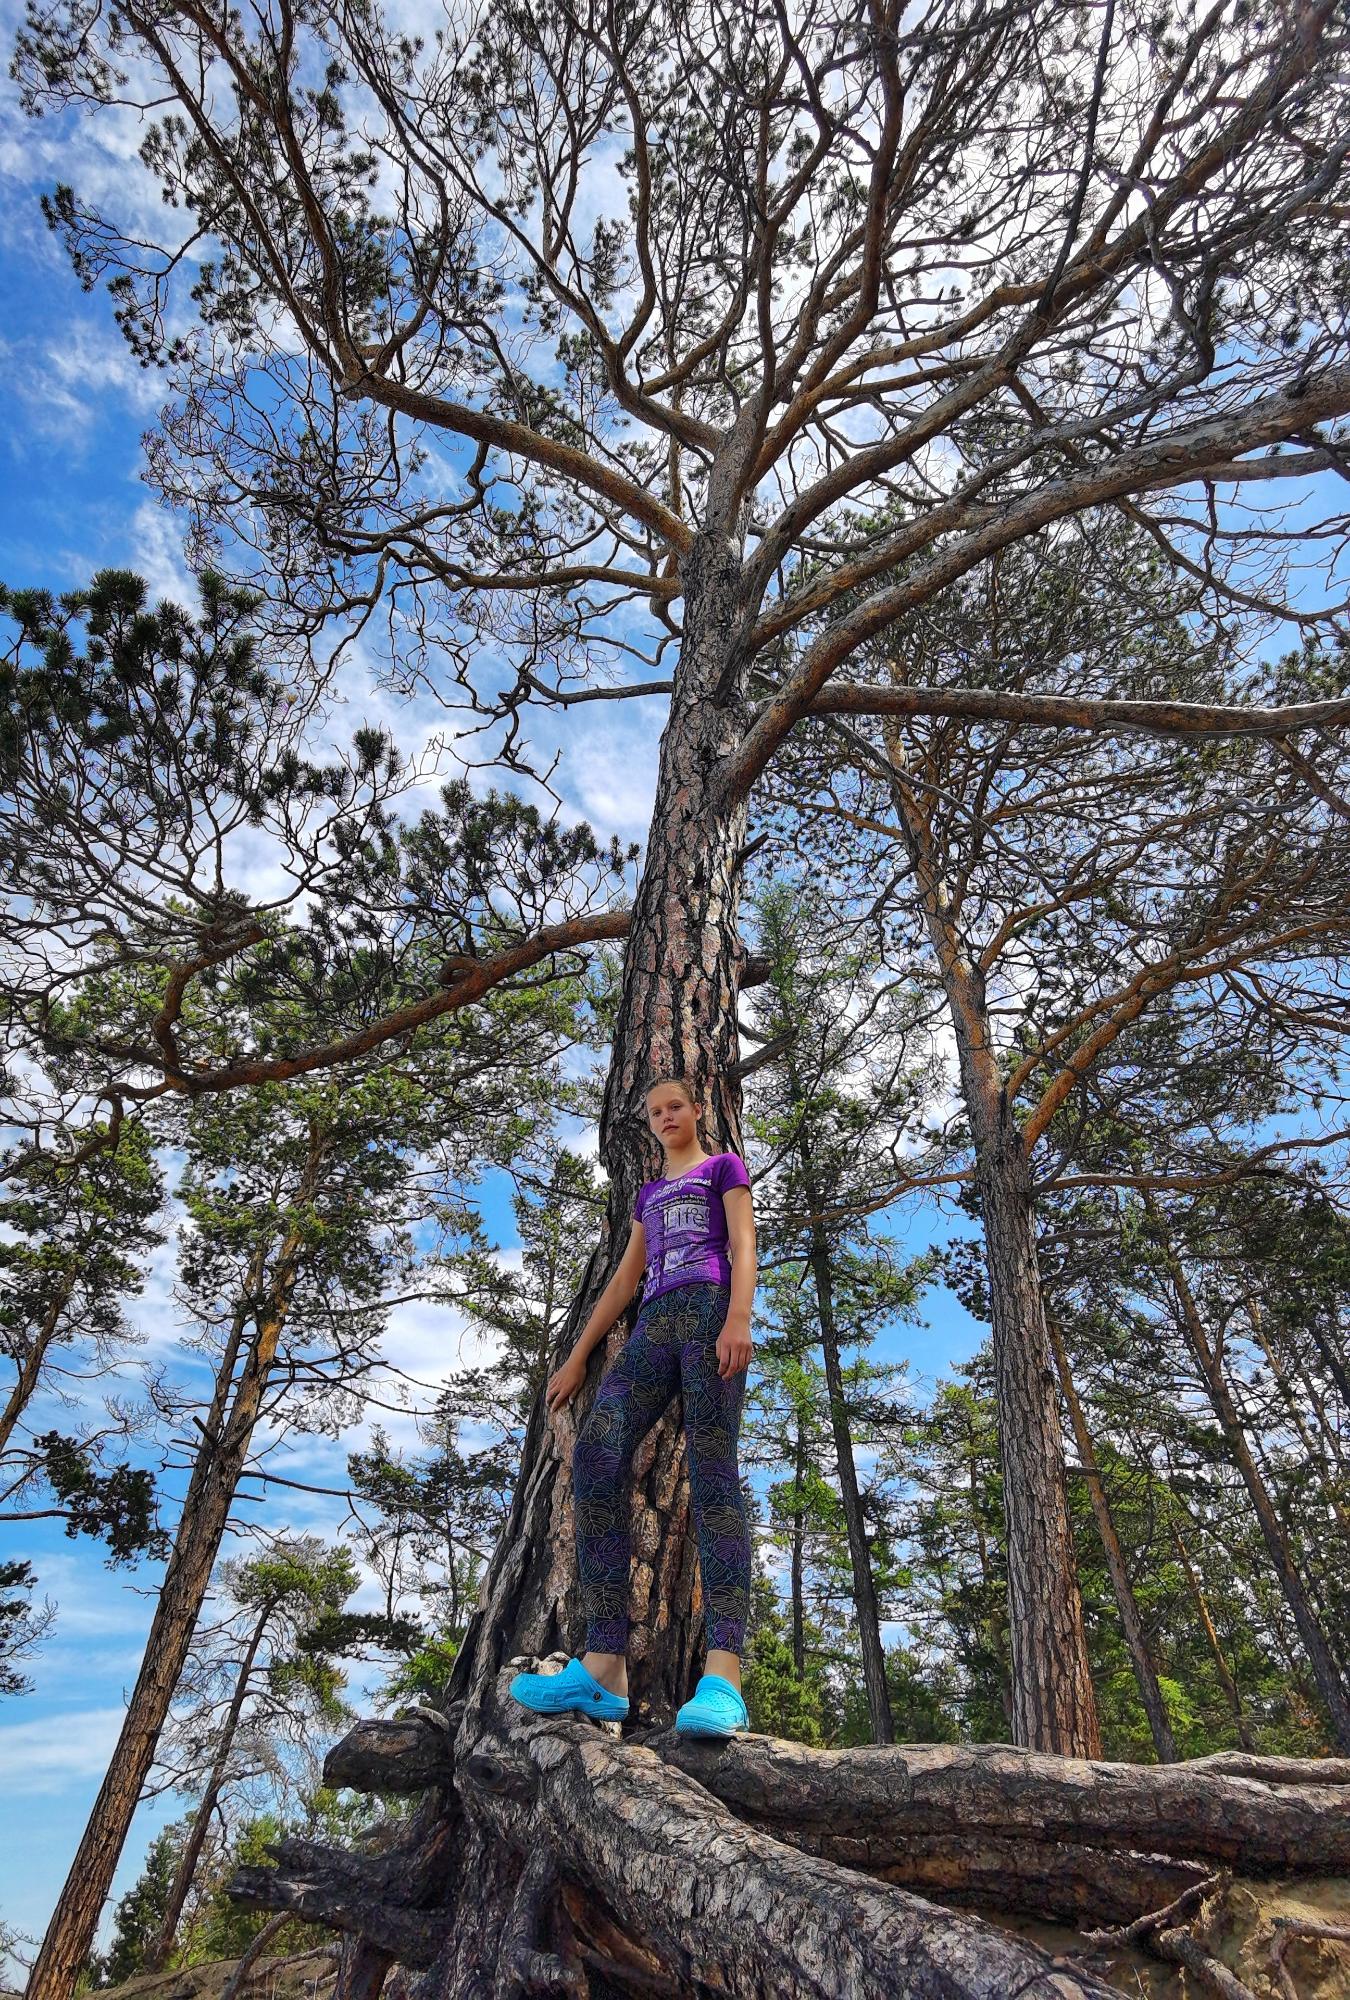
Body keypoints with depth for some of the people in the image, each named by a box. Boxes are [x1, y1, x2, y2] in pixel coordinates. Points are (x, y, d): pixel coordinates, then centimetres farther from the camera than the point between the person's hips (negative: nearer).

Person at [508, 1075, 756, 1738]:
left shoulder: (724, 1167, 16)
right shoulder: (649, 1192, 31)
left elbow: (743, 1248, 1)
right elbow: (624, 1279, 28)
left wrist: (738, 1320, -17)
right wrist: (577, 1356, 20)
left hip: (710, 1309, -5)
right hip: (656, 1323, 5)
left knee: (711, 1473, -19)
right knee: (596, 1455, -17)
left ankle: (722, 1674, -27)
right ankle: (604, 1666, -21)